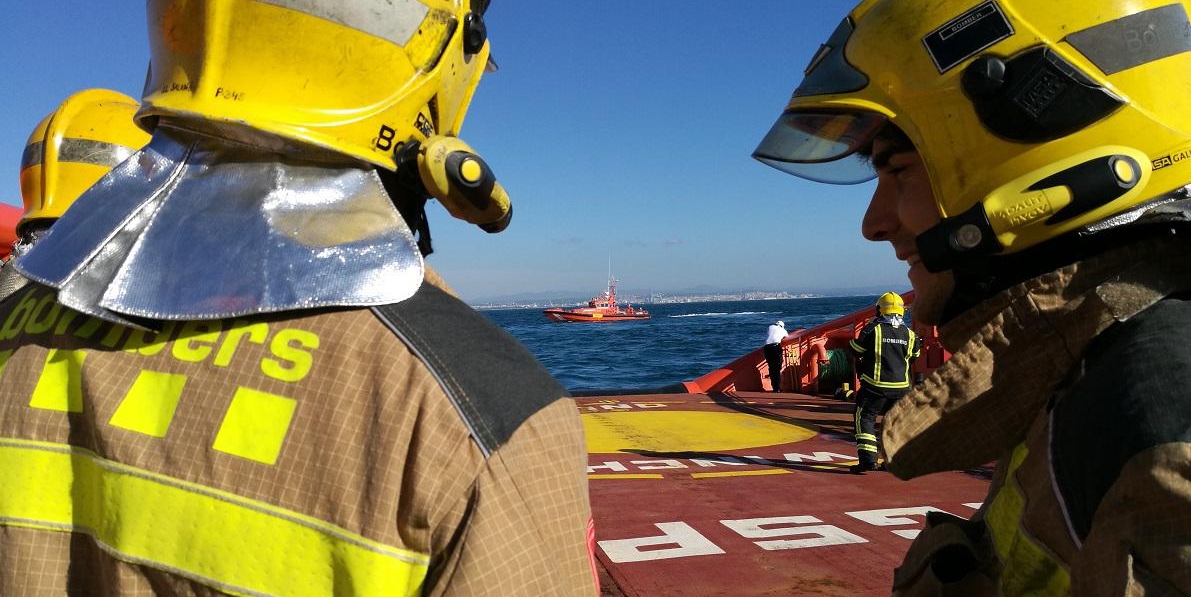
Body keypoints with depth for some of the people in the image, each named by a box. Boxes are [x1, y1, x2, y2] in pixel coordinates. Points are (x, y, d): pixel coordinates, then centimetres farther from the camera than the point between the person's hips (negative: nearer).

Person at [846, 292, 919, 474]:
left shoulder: (872, 330, -10)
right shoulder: (909, 334, 3)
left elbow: (854, 349, 0)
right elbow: (914, 357, 16)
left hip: (875, 385, -4)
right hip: (901, 386, 4)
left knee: (864, 418, 3)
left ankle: (867, 459, -8)